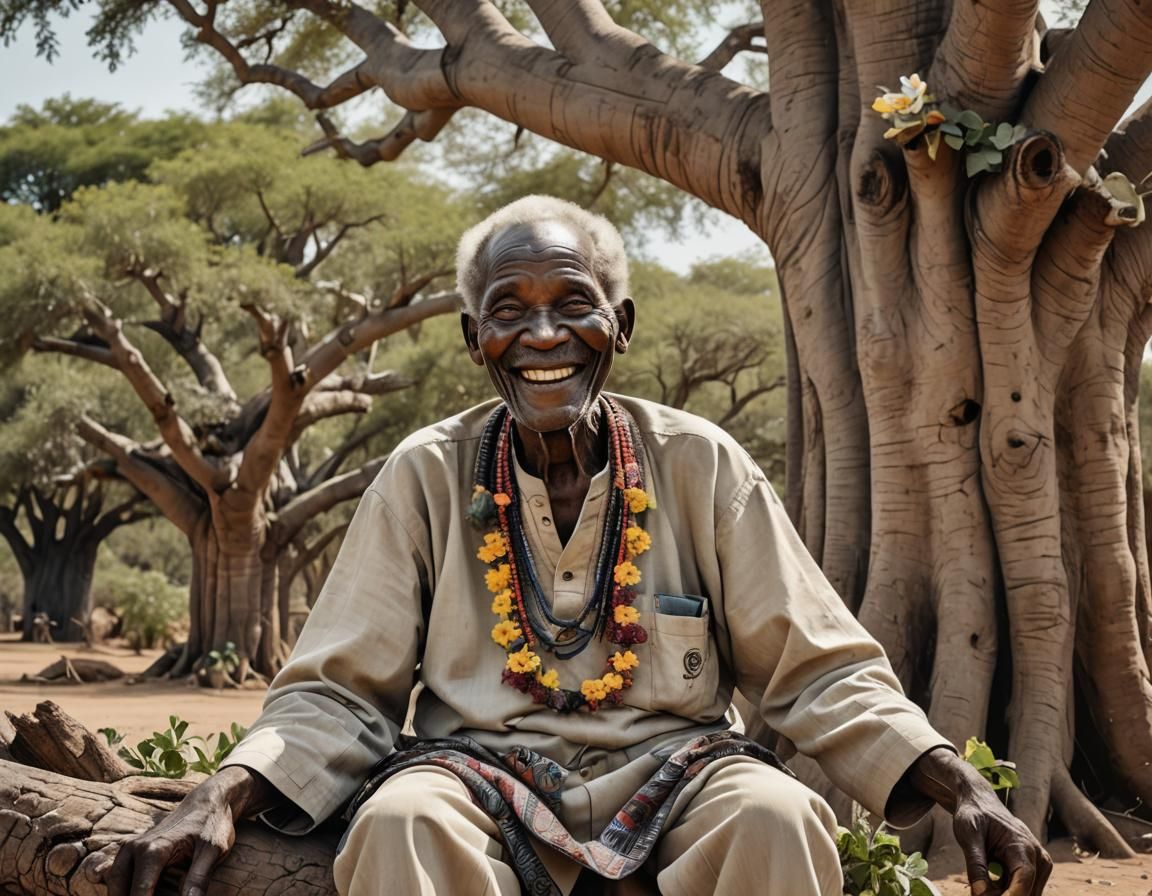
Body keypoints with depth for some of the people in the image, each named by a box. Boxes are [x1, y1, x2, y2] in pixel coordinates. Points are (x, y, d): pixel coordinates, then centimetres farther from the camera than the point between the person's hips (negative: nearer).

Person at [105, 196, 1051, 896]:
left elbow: (818, 668, 3)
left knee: (776, 820, -32)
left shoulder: (700, 465, 3)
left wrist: (961, 789, -13)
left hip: (667, 771, 1)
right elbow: (335, 692, 2)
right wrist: (223, 797, -18)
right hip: (483, 773, 0)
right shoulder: (426, 476, 3)